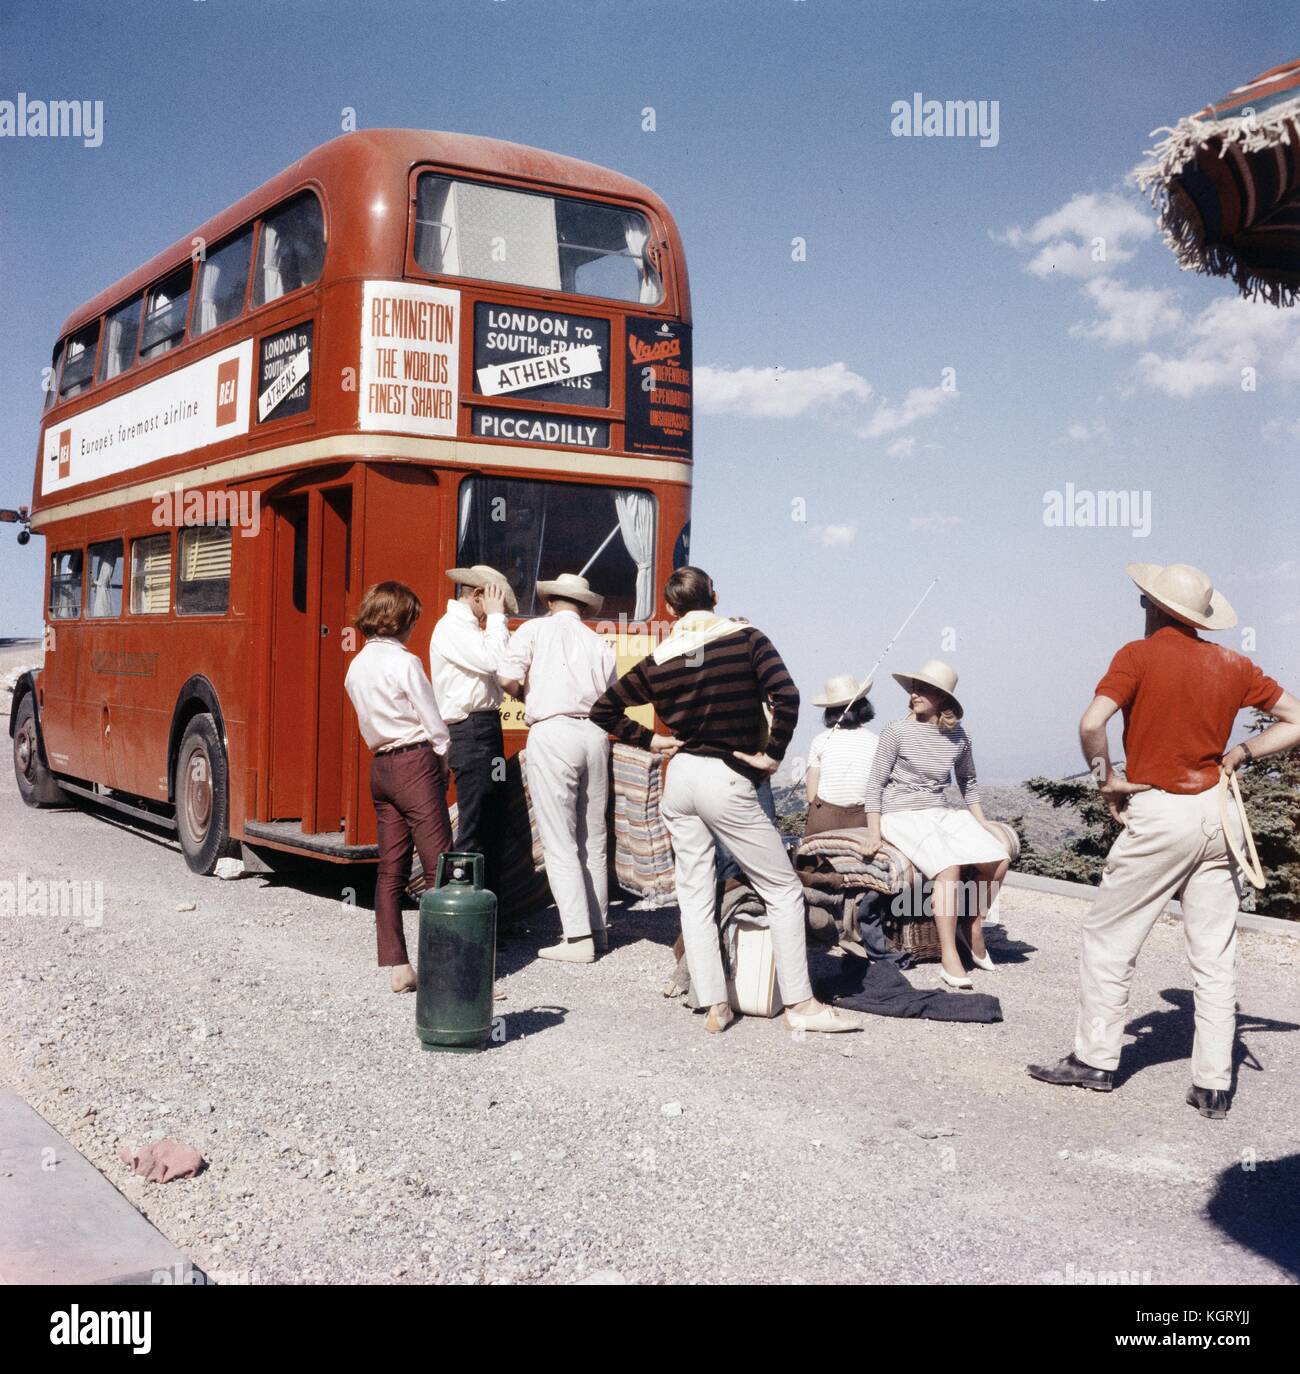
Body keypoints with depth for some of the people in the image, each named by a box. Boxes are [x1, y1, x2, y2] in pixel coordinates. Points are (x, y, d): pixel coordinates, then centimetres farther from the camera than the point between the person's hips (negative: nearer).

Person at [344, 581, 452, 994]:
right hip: (415, 763, -8)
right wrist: (444, 763, 7)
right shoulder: (404, 662, -11)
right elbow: (433, 722, -10)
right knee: (441, 866, -6)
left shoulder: (356, 666, 11)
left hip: (380, 765, 8)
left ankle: (396, 966, 8)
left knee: (390, 868, 8)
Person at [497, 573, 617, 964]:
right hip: (595, 734, 4)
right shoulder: (600, 645, 17)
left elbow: (509, 678, -6)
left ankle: (578, 937, -7)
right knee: (593, 840, 13)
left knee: (560, 843, -3)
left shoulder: (534, 629, 7)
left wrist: (528, 697, 13)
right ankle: (598, 928, 19)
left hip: (552, 732, -4)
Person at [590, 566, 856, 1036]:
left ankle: (714, 1006, 9)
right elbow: (786, 697, -18)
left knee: (694, 895, 9)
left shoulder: (658, 662, 6)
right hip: (728, 782, -4)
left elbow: (604, 709, 11)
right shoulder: (747, 639, -5)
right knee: (783, 890, 4)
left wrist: (650, 740, 13)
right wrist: (772, 754, -9)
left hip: (679, 778, 5)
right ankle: (800, 1005, 3)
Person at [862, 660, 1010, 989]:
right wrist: (874, 834, -12)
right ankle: (949, 955, -26)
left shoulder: (957, 736, 6)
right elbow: (875, 784, -5)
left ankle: (975, 928, 8)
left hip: (942, 812, 5)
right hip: (902, 815, -5)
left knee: (999, 860, -14)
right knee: (949, 866, -31)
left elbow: (968, 782, 21)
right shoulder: (897, 731, -7)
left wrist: (982, 823, 13)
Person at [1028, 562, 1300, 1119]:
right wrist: (1240, 754, 10)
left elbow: (1092, 723, -22)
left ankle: (1095, 1059, 14)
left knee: (1108, 938, 8)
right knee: (1215, 954, 8)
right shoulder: (1232, 665, 7)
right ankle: (1213, 1085, 12)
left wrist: (1106, 779, -7)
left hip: (1160, 815, -5)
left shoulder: (1140, 655, -8)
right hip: (1218, 809, 5)